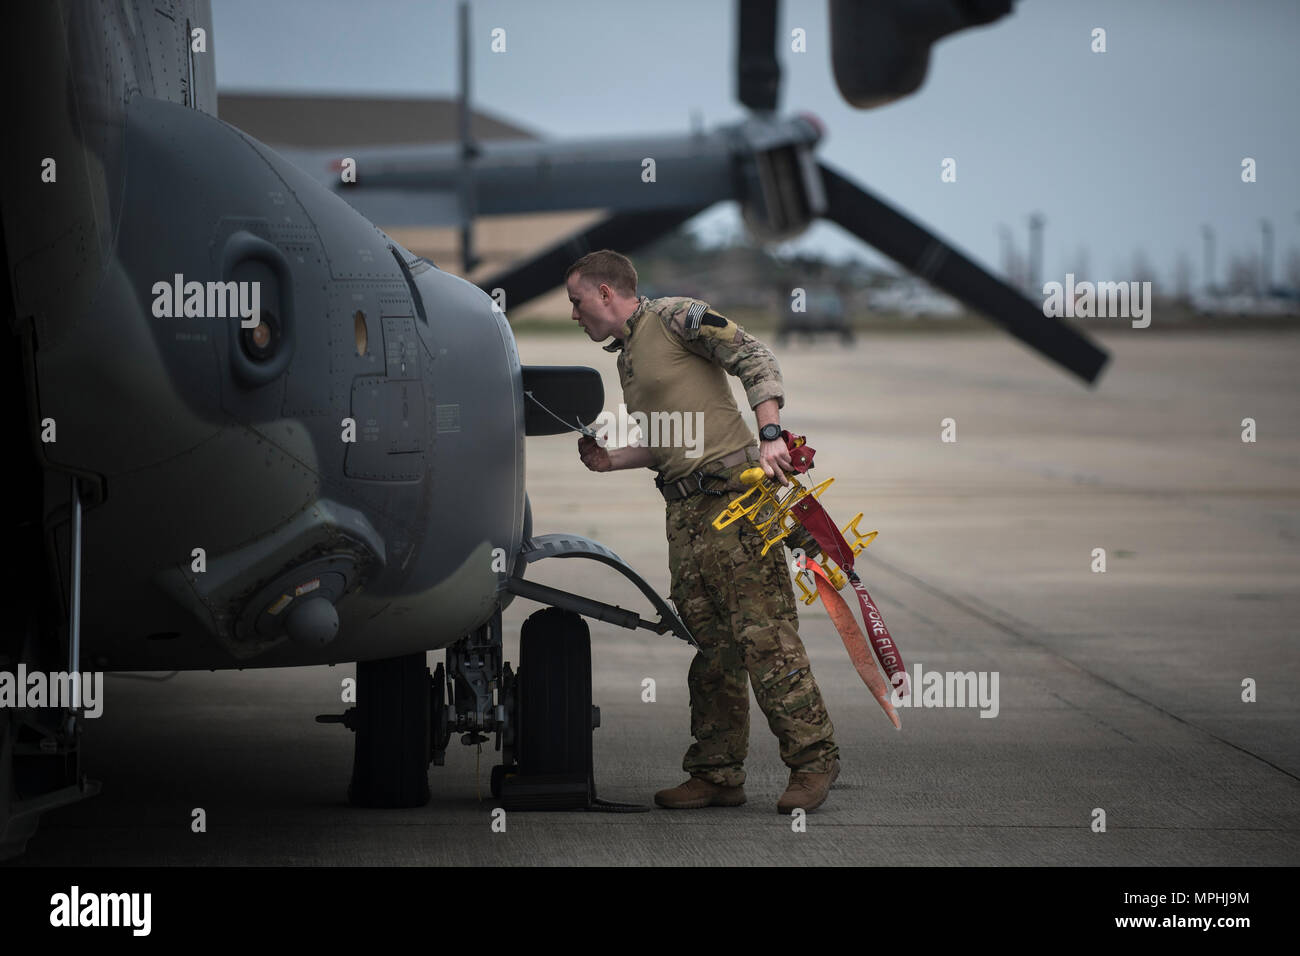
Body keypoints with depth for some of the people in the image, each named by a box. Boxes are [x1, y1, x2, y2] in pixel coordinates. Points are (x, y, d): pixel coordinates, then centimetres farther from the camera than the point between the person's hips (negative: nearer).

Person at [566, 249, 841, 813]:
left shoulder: (675, 318, -3)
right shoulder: (627, 357, 24)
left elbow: (755, 358, -12)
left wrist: (769, 435, -21)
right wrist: (612, 461, 16)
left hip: (733, 489, -9)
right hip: (685, 510, 9)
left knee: (762, 631, -11)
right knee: (710, 643, 7)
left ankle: (812, 759, -8)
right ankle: (717, 774, 8)